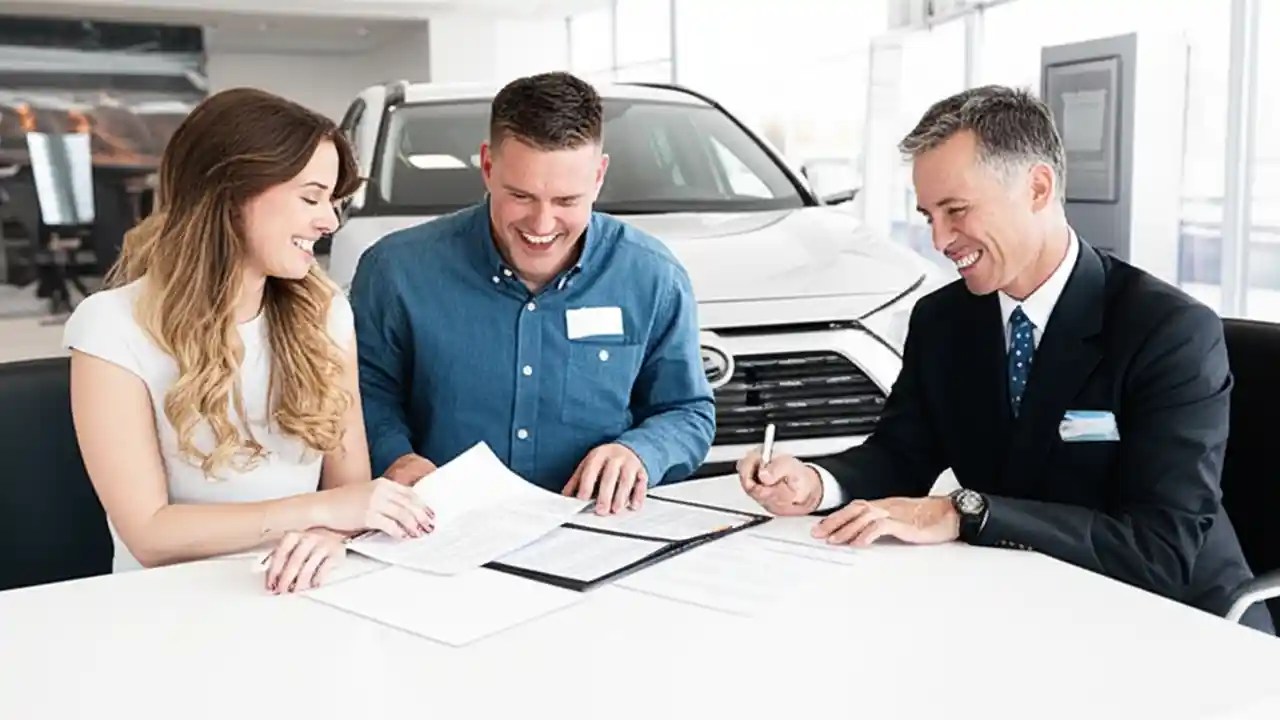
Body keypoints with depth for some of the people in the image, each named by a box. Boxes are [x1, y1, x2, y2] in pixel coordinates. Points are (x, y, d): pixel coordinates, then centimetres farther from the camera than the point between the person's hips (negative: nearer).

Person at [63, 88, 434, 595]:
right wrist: (319, 510, -20)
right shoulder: (113, 327, -10)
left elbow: (348, 484, 1)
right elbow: (148, 533, -14)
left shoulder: (326, 312, 2)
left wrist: (330, 532, -22)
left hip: (295, 594, 3)